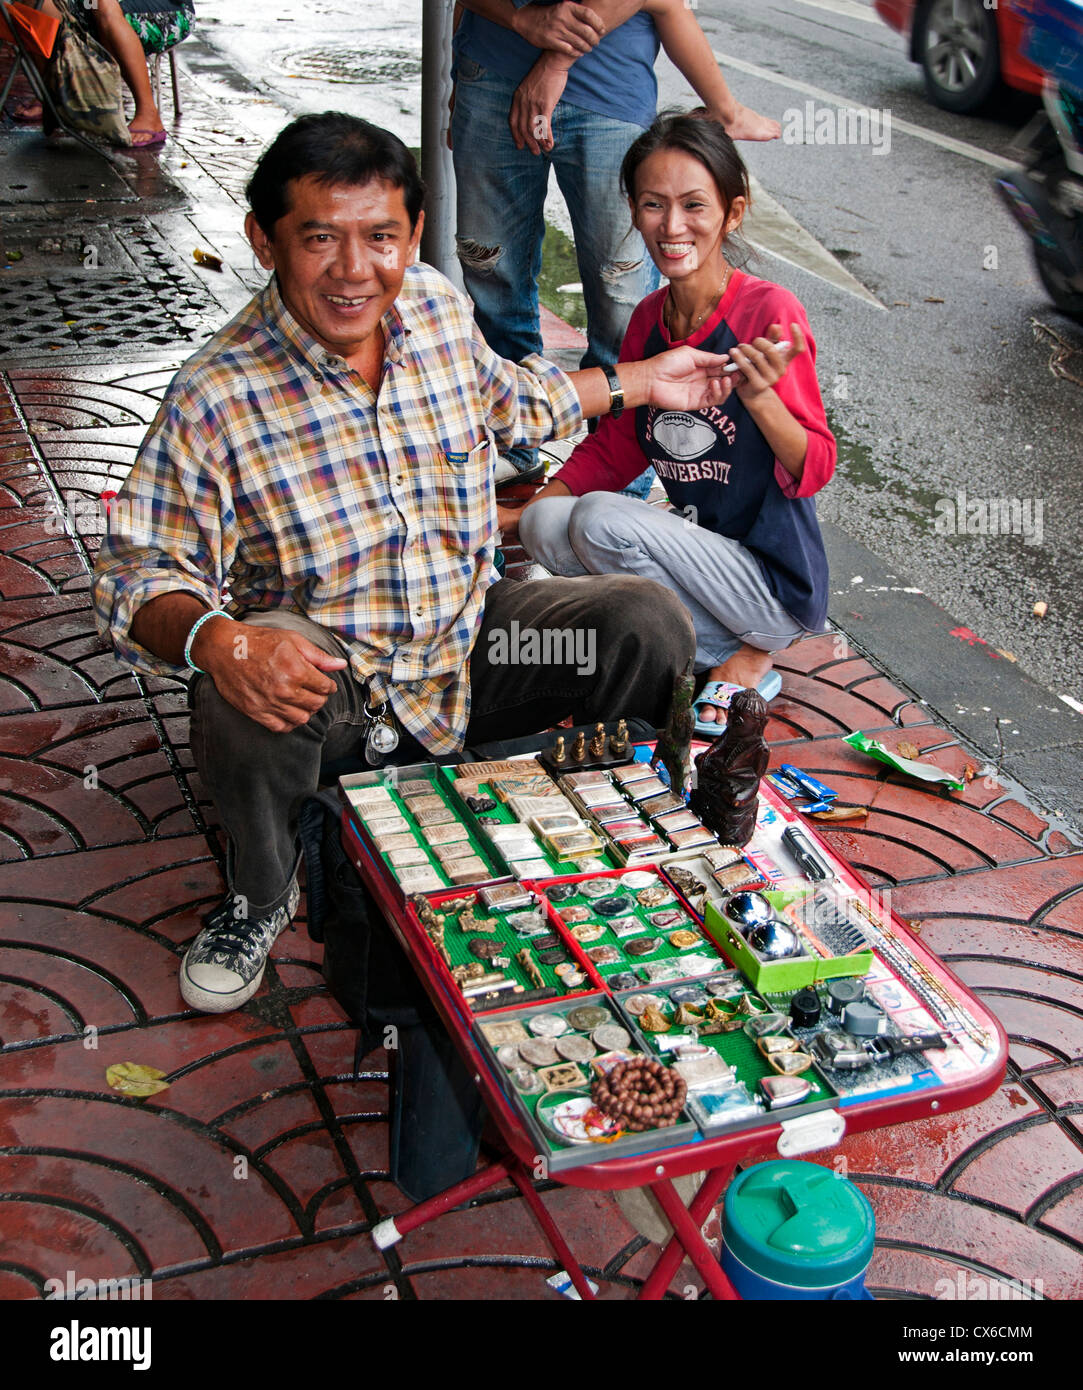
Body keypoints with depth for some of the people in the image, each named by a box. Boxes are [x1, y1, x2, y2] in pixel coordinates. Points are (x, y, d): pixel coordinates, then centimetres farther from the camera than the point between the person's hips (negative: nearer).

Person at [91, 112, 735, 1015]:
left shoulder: (438, 307, -3)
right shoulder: (217, 398, -20)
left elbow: (503, 400, 20)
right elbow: (141, 570, -17)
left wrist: (639, 382, 23)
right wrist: (216, 641, -39)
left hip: (471, 641, 4)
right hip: (324, 675, -4)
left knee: (649, 624, -15)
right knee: (243, 699, -37)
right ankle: (259, 899, -3)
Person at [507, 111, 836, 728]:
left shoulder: (769, 312, -16)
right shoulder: (648, 320, 4)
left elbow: (813, 469, -15)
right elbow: (612, 449, 13)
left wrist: (760, 396, -34)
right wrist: (516, 514, 5)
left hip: (778, 583, -7)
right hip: (699, 548, 7)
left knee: (602, 520, -23)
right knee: (547, 523, -10)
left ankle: (742, 655, -6)